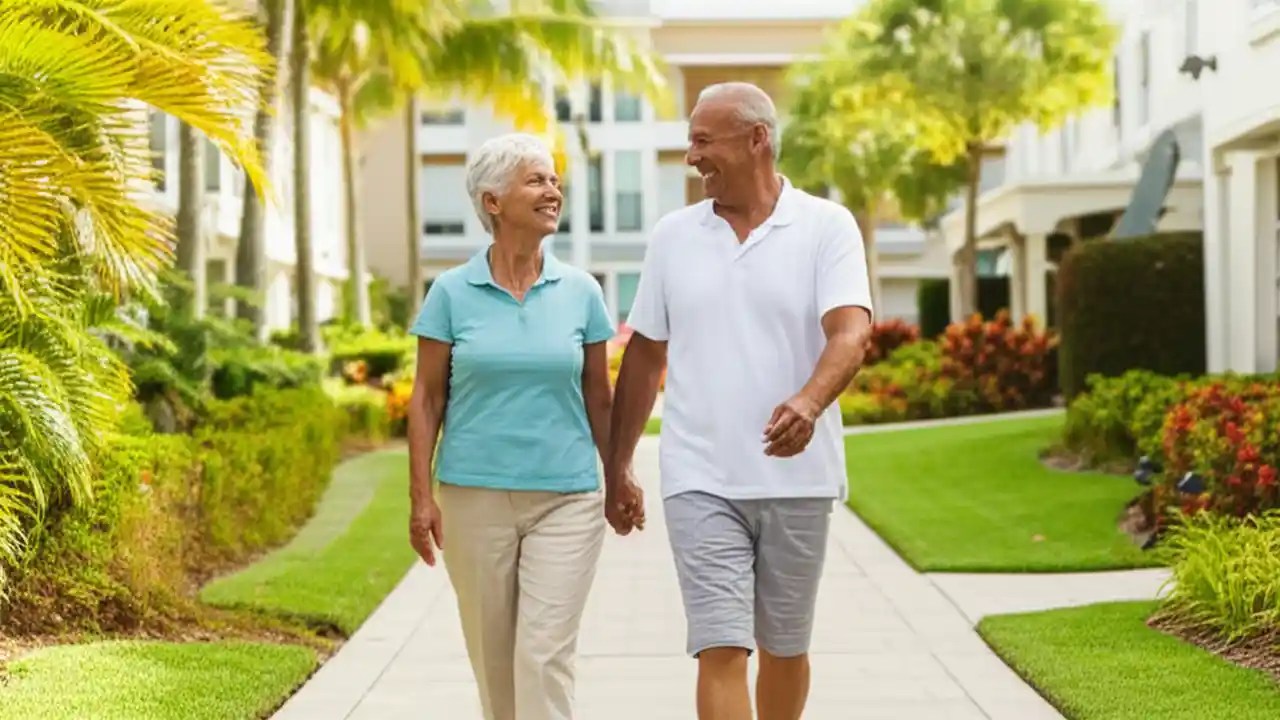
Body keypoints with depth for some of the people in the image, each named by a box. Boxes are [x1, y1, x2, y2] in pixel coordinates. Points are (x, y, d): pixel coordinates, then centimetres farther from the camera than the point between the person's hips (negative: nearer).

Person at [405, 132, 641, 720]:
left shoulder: (580, 291, 3)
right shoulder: (451, 292, 0)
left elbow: (598, 395, 10)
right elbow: (427, 397, 2)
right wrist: (421, 497, -3)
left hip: (566, 498, 0)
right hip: (475, 496, 0)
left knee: (545, 655, -8)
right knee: (492, 657, 9)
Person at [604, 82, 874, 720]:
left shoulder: (827, 226, -2)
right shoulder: (672, 236, 8)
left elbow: (850, 332, -15)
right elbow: (644, 357, 13)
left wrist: (809, 402, -35)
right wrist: (616, 466, 13)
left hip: (797, 478, -1)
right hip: (700, 482, 1)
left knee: (784, 648, 13)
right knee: (721, 650, -8)